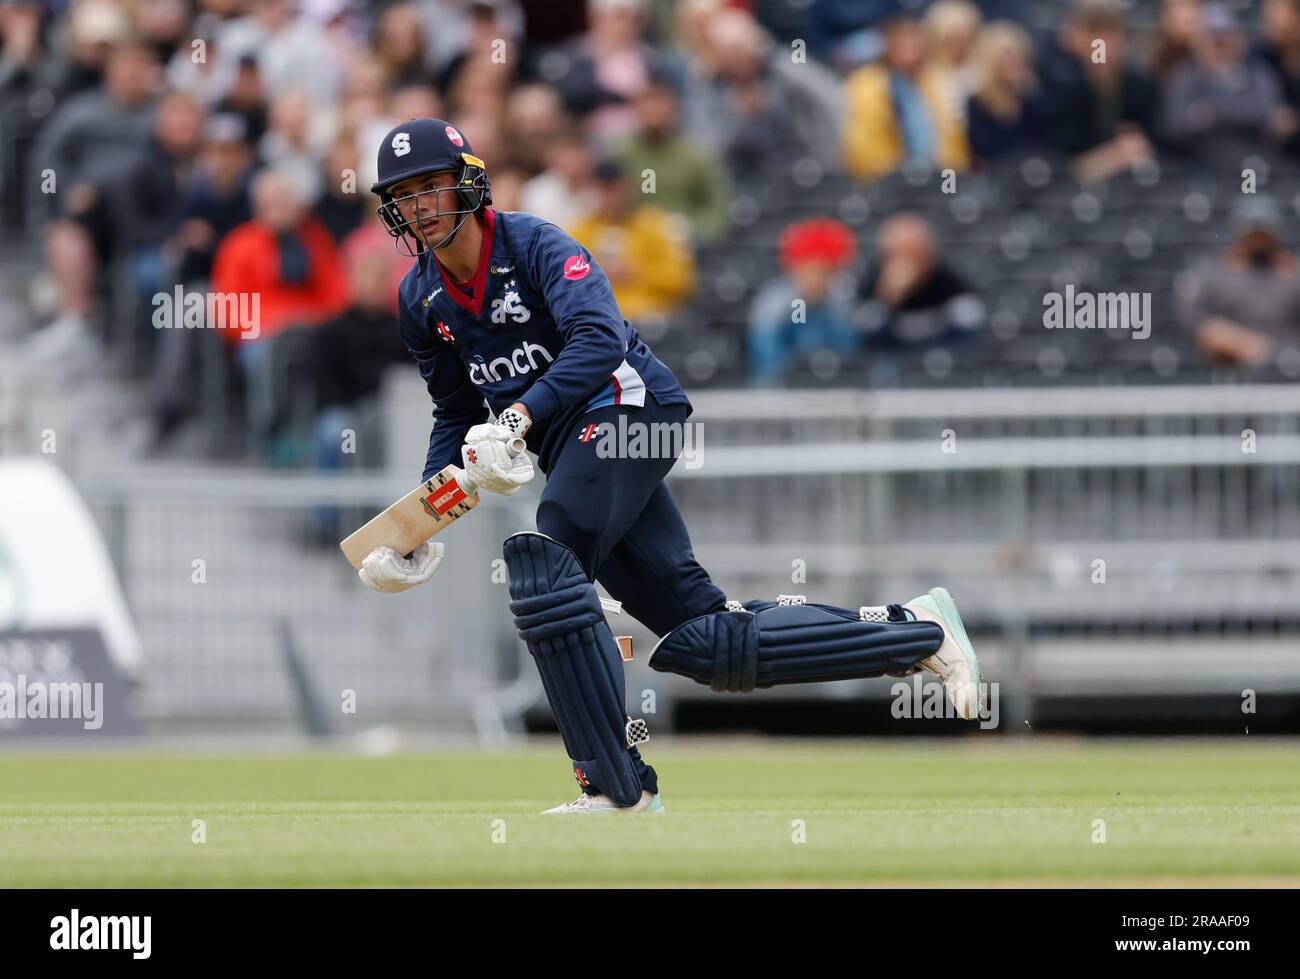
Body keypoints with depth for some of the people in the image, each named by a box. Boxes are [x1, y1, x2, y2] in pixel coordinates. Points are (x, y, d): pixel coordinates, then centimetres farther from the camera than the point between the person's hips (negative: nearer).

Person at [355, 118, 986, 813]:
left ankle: (617, 787, -24)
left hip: (627, 408, -7)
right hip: (569, 446, 7)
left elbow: (599, 339, -27)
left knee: (541, 560, -26)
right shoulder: (420, 300, 11)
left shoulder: (532, 244, -11)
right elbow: (457, 413, 23)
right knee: (703, 640, -2)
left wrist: (520, 415, -37)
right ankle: (917, 631, 9)